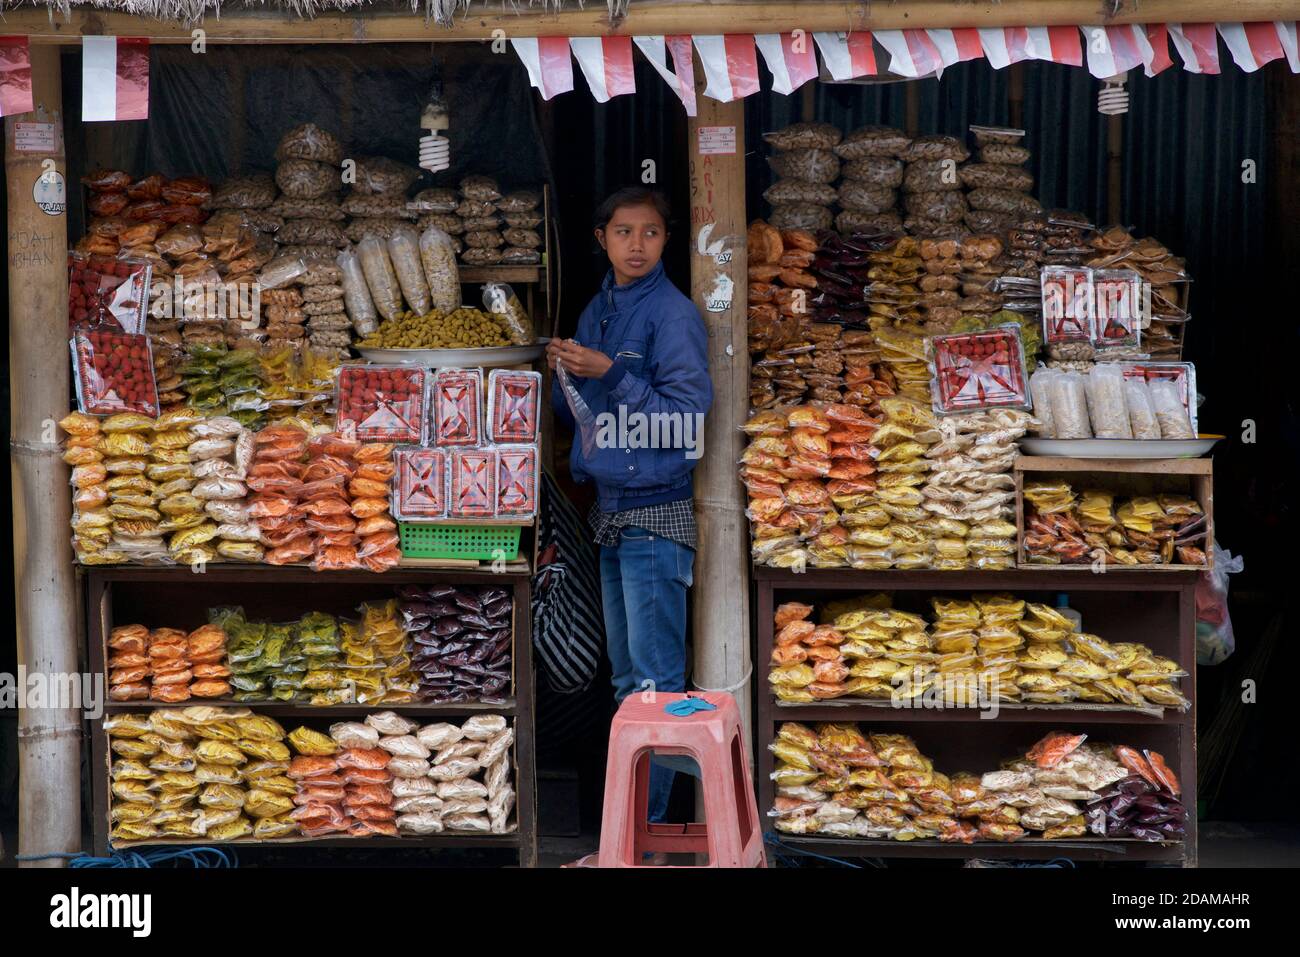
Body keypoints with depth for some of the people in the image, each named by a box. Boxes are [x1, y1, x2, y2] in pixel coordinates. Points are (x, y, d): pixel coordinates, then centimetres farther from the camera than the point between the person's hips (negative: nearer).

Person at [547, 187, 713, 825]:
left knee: (655, 678, -6)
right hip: (608, 509, 8)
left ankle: (648, 819, -3)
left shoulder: (673, 314, -11)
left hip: (656, 514, -8)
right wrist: (565, 375, -1)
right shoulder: (597, 310, 13)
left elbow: (688, 416, -17)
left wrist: (610, 373, -20)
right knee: (625, 675, 15)